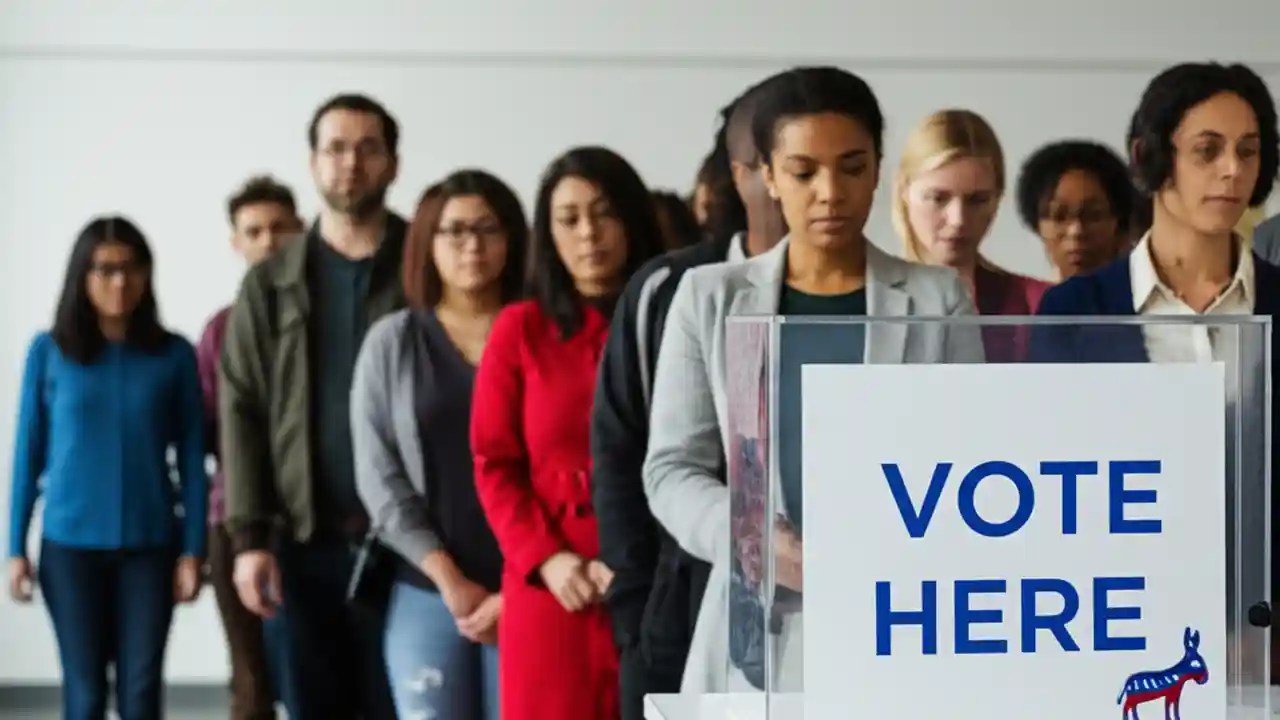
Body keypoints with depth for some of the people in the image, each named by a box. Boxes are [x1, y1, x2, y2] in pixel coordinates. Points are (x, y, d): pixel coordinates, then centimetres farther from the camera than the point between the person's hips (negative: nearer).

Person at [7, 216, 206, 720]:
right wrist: (17, 549, 1)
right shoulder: (49, 352, -1)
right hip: (71, 546, 0)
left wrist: (193, 550, -3)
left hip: (150, 545, 0)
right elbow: (28, 454, 3)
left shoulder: (174, 355, -1)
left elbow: (191, 457, 2)